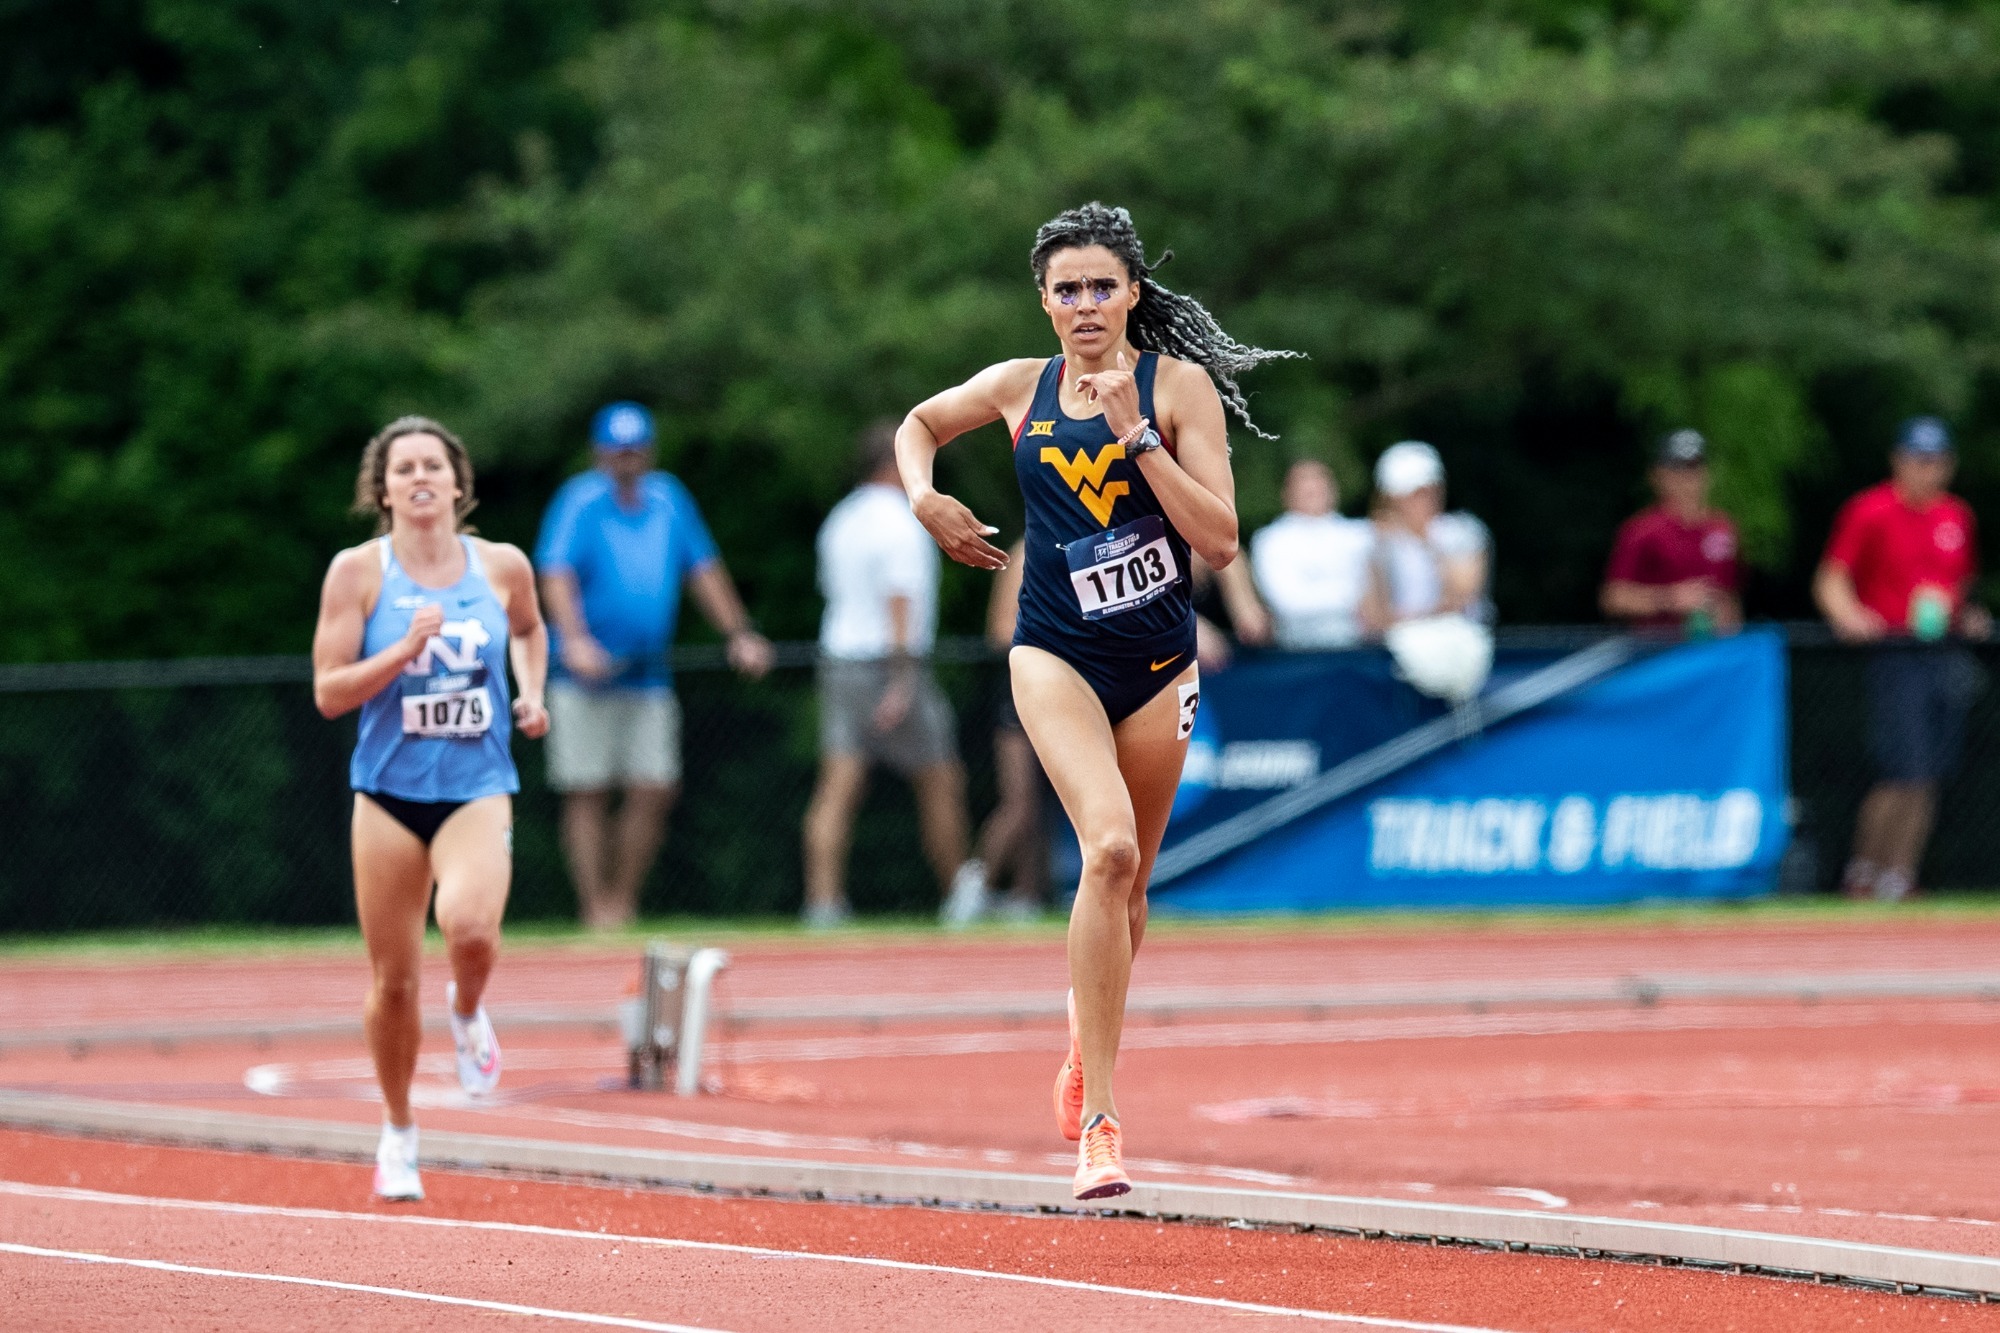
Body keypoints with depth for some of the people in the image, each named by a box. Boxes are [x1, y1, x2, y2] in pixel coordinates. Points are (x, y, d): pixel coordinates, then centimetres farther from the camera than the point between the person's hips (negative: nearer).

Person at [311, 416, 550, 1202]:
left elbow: (529, 630, 26)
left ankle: (467, 1013, 7)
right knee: (394, 980, 4)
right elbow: (328, 693, -7)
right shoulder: (359, 571, -4)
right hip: (390, 791, 0)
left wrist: (531, 694, 9)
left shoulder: (502, 566, 3)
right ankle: (398, 1133, 27)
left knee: (470, 928, -29)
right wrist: (406, 650, -19)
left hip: (477, 790, 0)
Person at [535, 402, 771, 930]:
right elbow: (557, 574, -21)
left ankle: (623, 901, 10)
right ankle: (596, 908, -2)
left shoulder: (669, 499, 8)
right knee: (588, 793, -4)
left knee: (655, 791, -2)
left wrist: (738, 634, 11)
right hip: (586, 679, -5)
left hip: (649, 679, 5)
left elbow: (704, 569, 16)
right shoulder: (580, 501, -9)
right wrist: (576, 639, -36)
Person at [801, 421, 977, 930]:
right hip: (891, 665, -7)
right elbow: (900, 602, -20)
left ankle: (822, 899, -11)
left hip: (840, 658, 7)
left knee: (838, 788, -1)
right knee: (940, 782, 8)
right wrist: (902, 682, -22)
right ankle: (959, 892, 19)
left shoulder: (840, 520, 12)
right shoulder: (900, 524, -13)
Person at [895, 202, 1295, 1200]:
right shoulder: (1019, 389, 3)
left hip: (1158, 661, 1)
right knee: (1109, 848, -23)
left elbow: (1219, 539, -12)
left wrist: (1134, 433, -19)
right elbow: (919, 424, 24)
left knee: (1124, 880, 12)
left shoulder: (1177, 385, -4)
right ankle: (1098, 1119, -24)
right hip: (1056, 655, -1)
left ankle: (1086, 1026, 47)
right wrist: (923, 499, 3)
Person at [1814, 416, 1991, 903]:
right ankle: (1861, 873, 4)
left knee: (1927, 780, 3)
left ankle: (1897, 880, 10)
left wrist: (1967, 618, 6)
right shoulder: (1869, 512, -3)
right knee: (1904, 776, -13)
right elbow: (1831, 580, -4)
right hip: (1895, 656, -5)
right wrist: (1850, 616, -23)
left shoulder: (1958, 516, 14)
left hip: (1946, 658, 5)